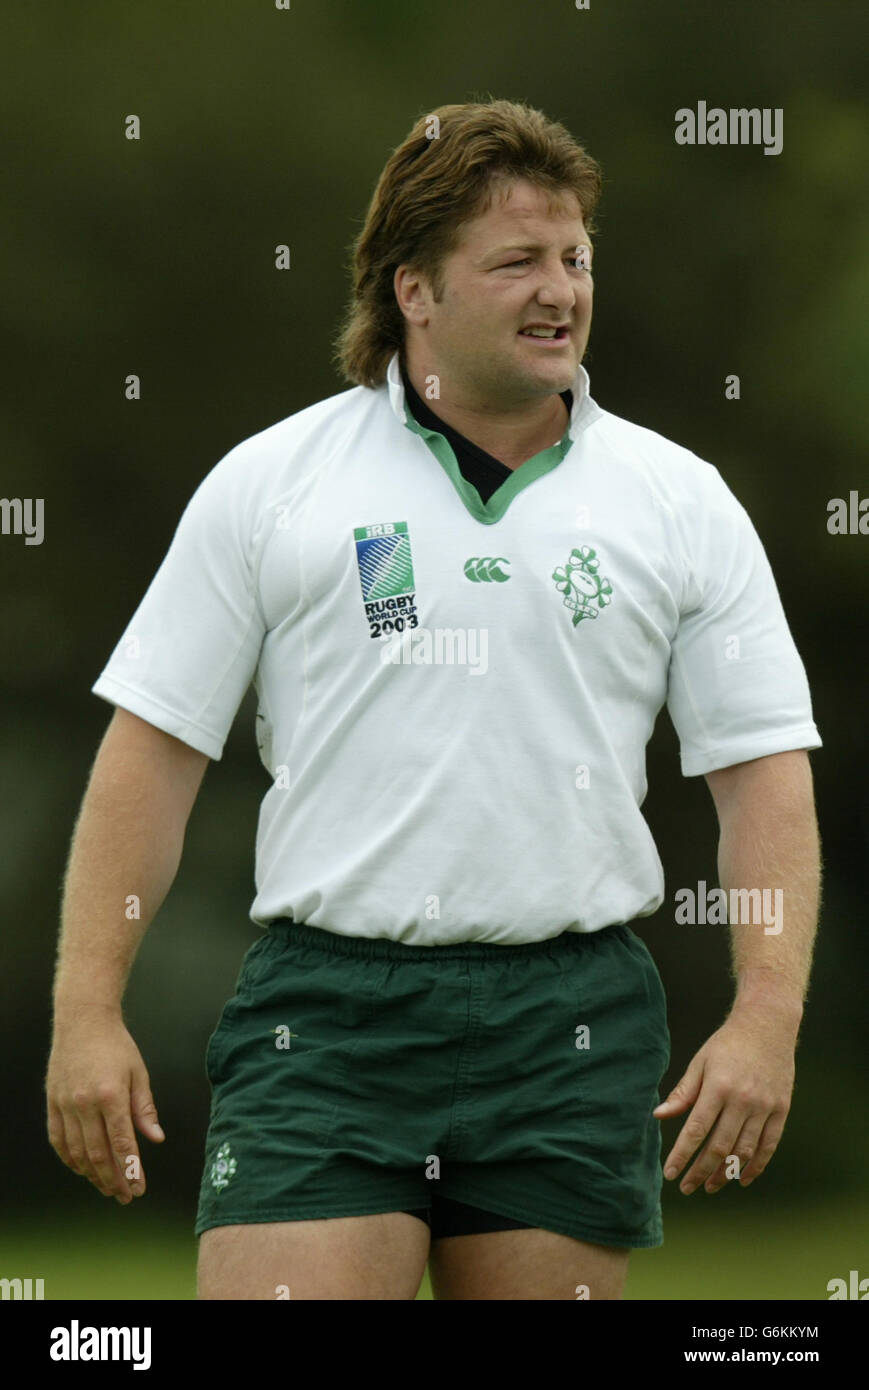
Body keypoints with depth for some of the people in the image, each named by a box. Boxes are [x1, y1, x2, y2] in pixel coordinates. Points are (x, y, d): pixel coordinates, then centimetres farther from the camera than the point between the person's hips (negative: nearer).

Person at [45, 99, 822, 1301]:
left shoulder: (680, 503, 9)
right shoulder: (269, 482, 6)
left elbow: (765, 773, 8)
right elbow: (154, 749, 6)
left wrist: (767, 1019, -5)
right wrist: (88, 1011, -1)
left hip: (573, 1031, 2)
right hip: (322, 1010, -1)